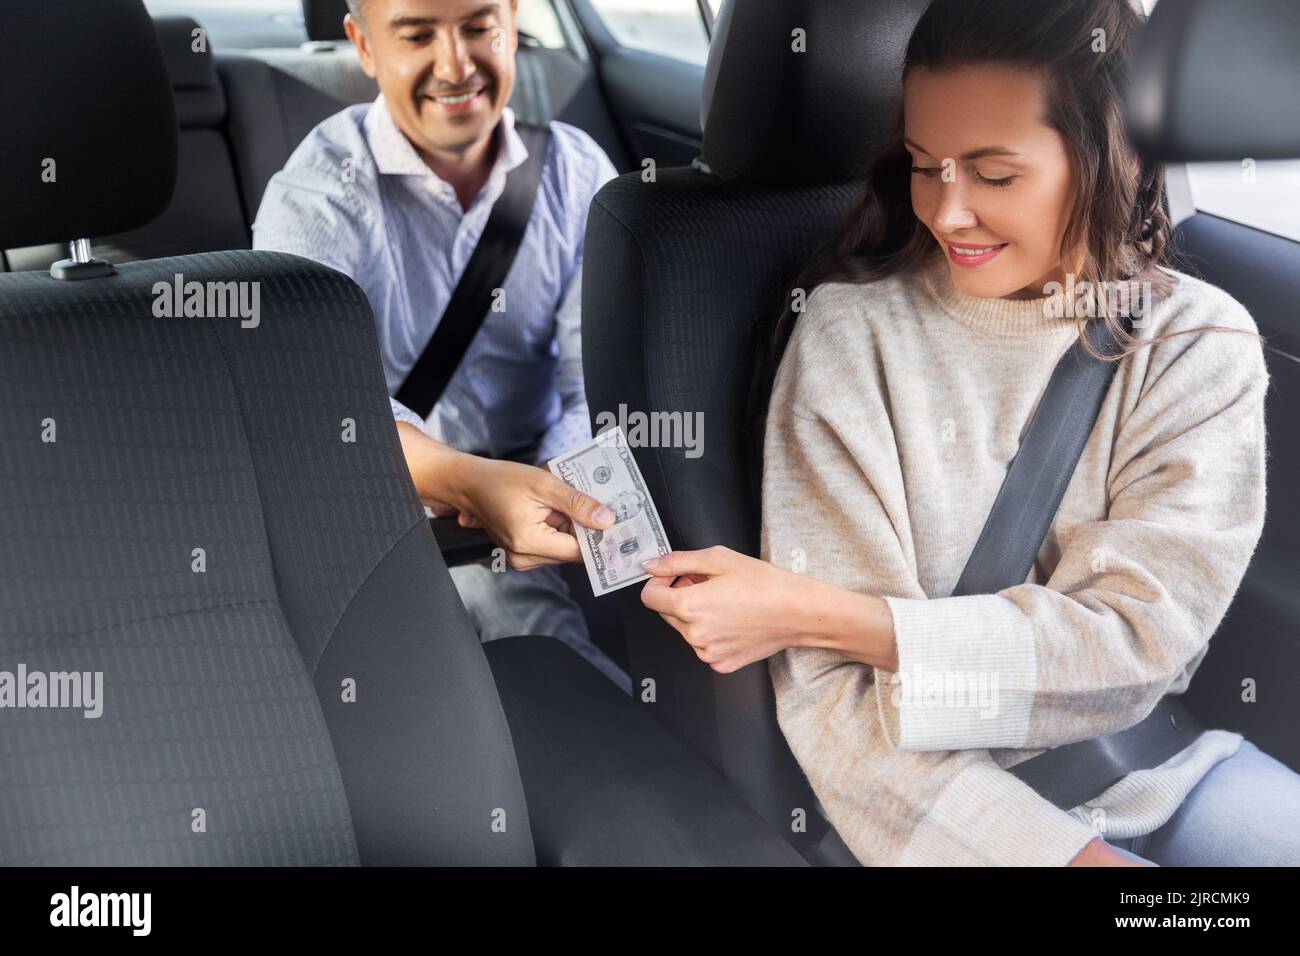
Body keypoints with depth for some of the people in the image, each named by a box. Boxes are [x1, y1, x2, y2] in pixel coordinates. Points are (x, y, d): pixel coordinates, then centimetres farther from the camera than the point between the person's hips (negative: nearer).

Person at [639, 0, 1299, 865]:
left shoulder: (1201, 343, -2)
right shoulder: (853, 331, -8)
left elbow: (1133, 631, -12)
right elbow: (838, 693, -13)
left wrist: (807, 614, -20)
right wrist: (1077, 853, -26)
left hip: (1162, 763, 3)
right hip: (939, 791, -2)